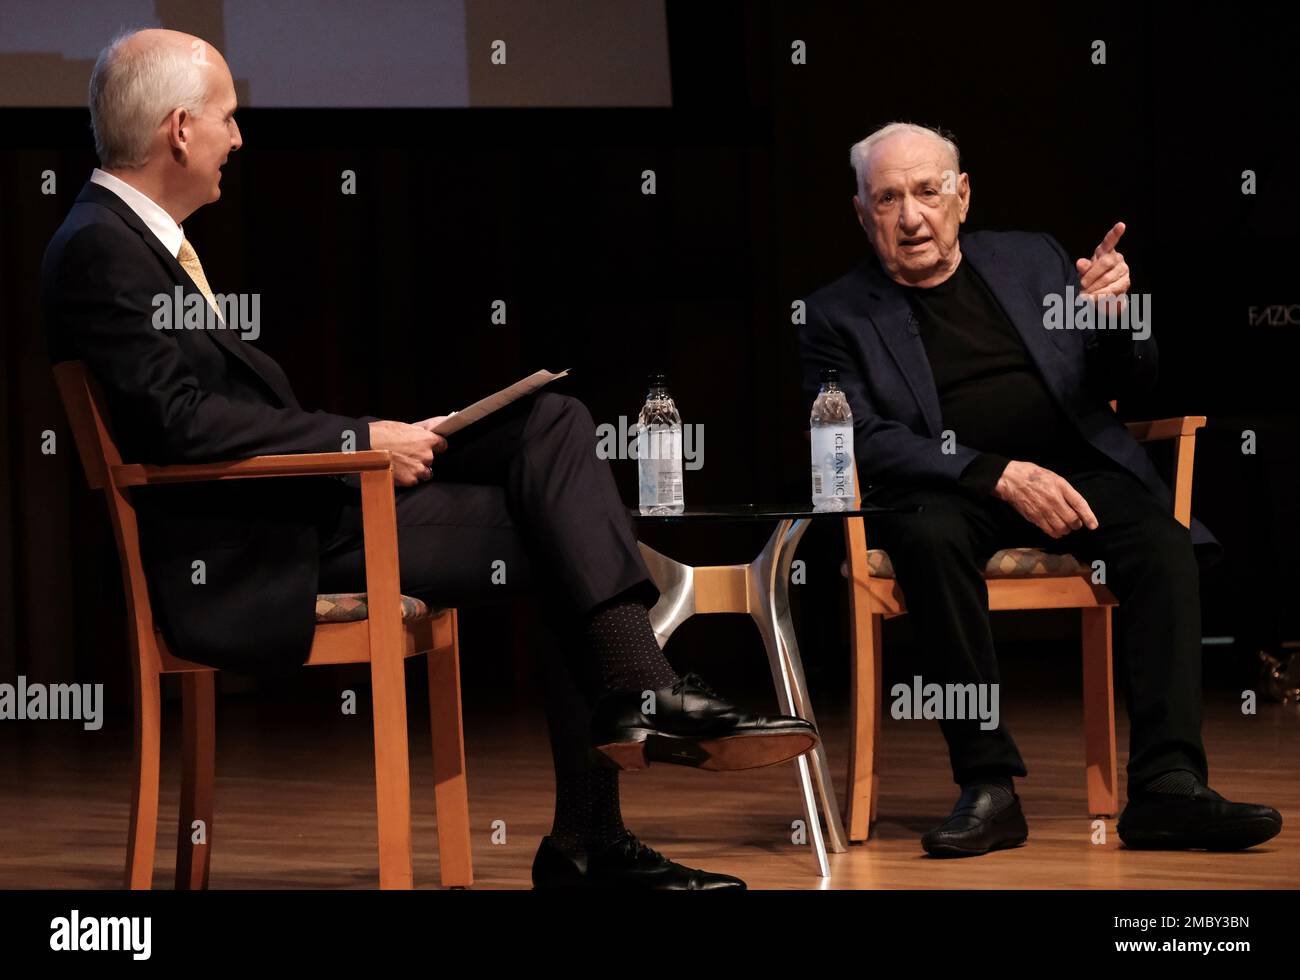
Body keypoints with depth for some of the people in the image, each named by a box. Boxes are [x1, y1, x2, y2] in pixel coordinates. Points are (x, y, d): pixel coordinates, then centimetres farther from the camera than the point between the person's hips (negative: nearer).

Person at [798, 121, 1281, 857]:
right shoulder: (838, 316, 6)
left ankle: (1167, 788, -34)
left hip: (1078, 470, 2)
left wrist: (1115, 313, -10)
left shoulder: (1032, 259, 16)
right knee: (929, 537, -37)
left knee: (1161, 541, -28)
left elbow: (1133, 380, 15)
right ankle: (989, 788, -33)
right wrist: (1000, 475, -21)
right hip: (949, 492, -2)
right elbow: (868, 443, -7)